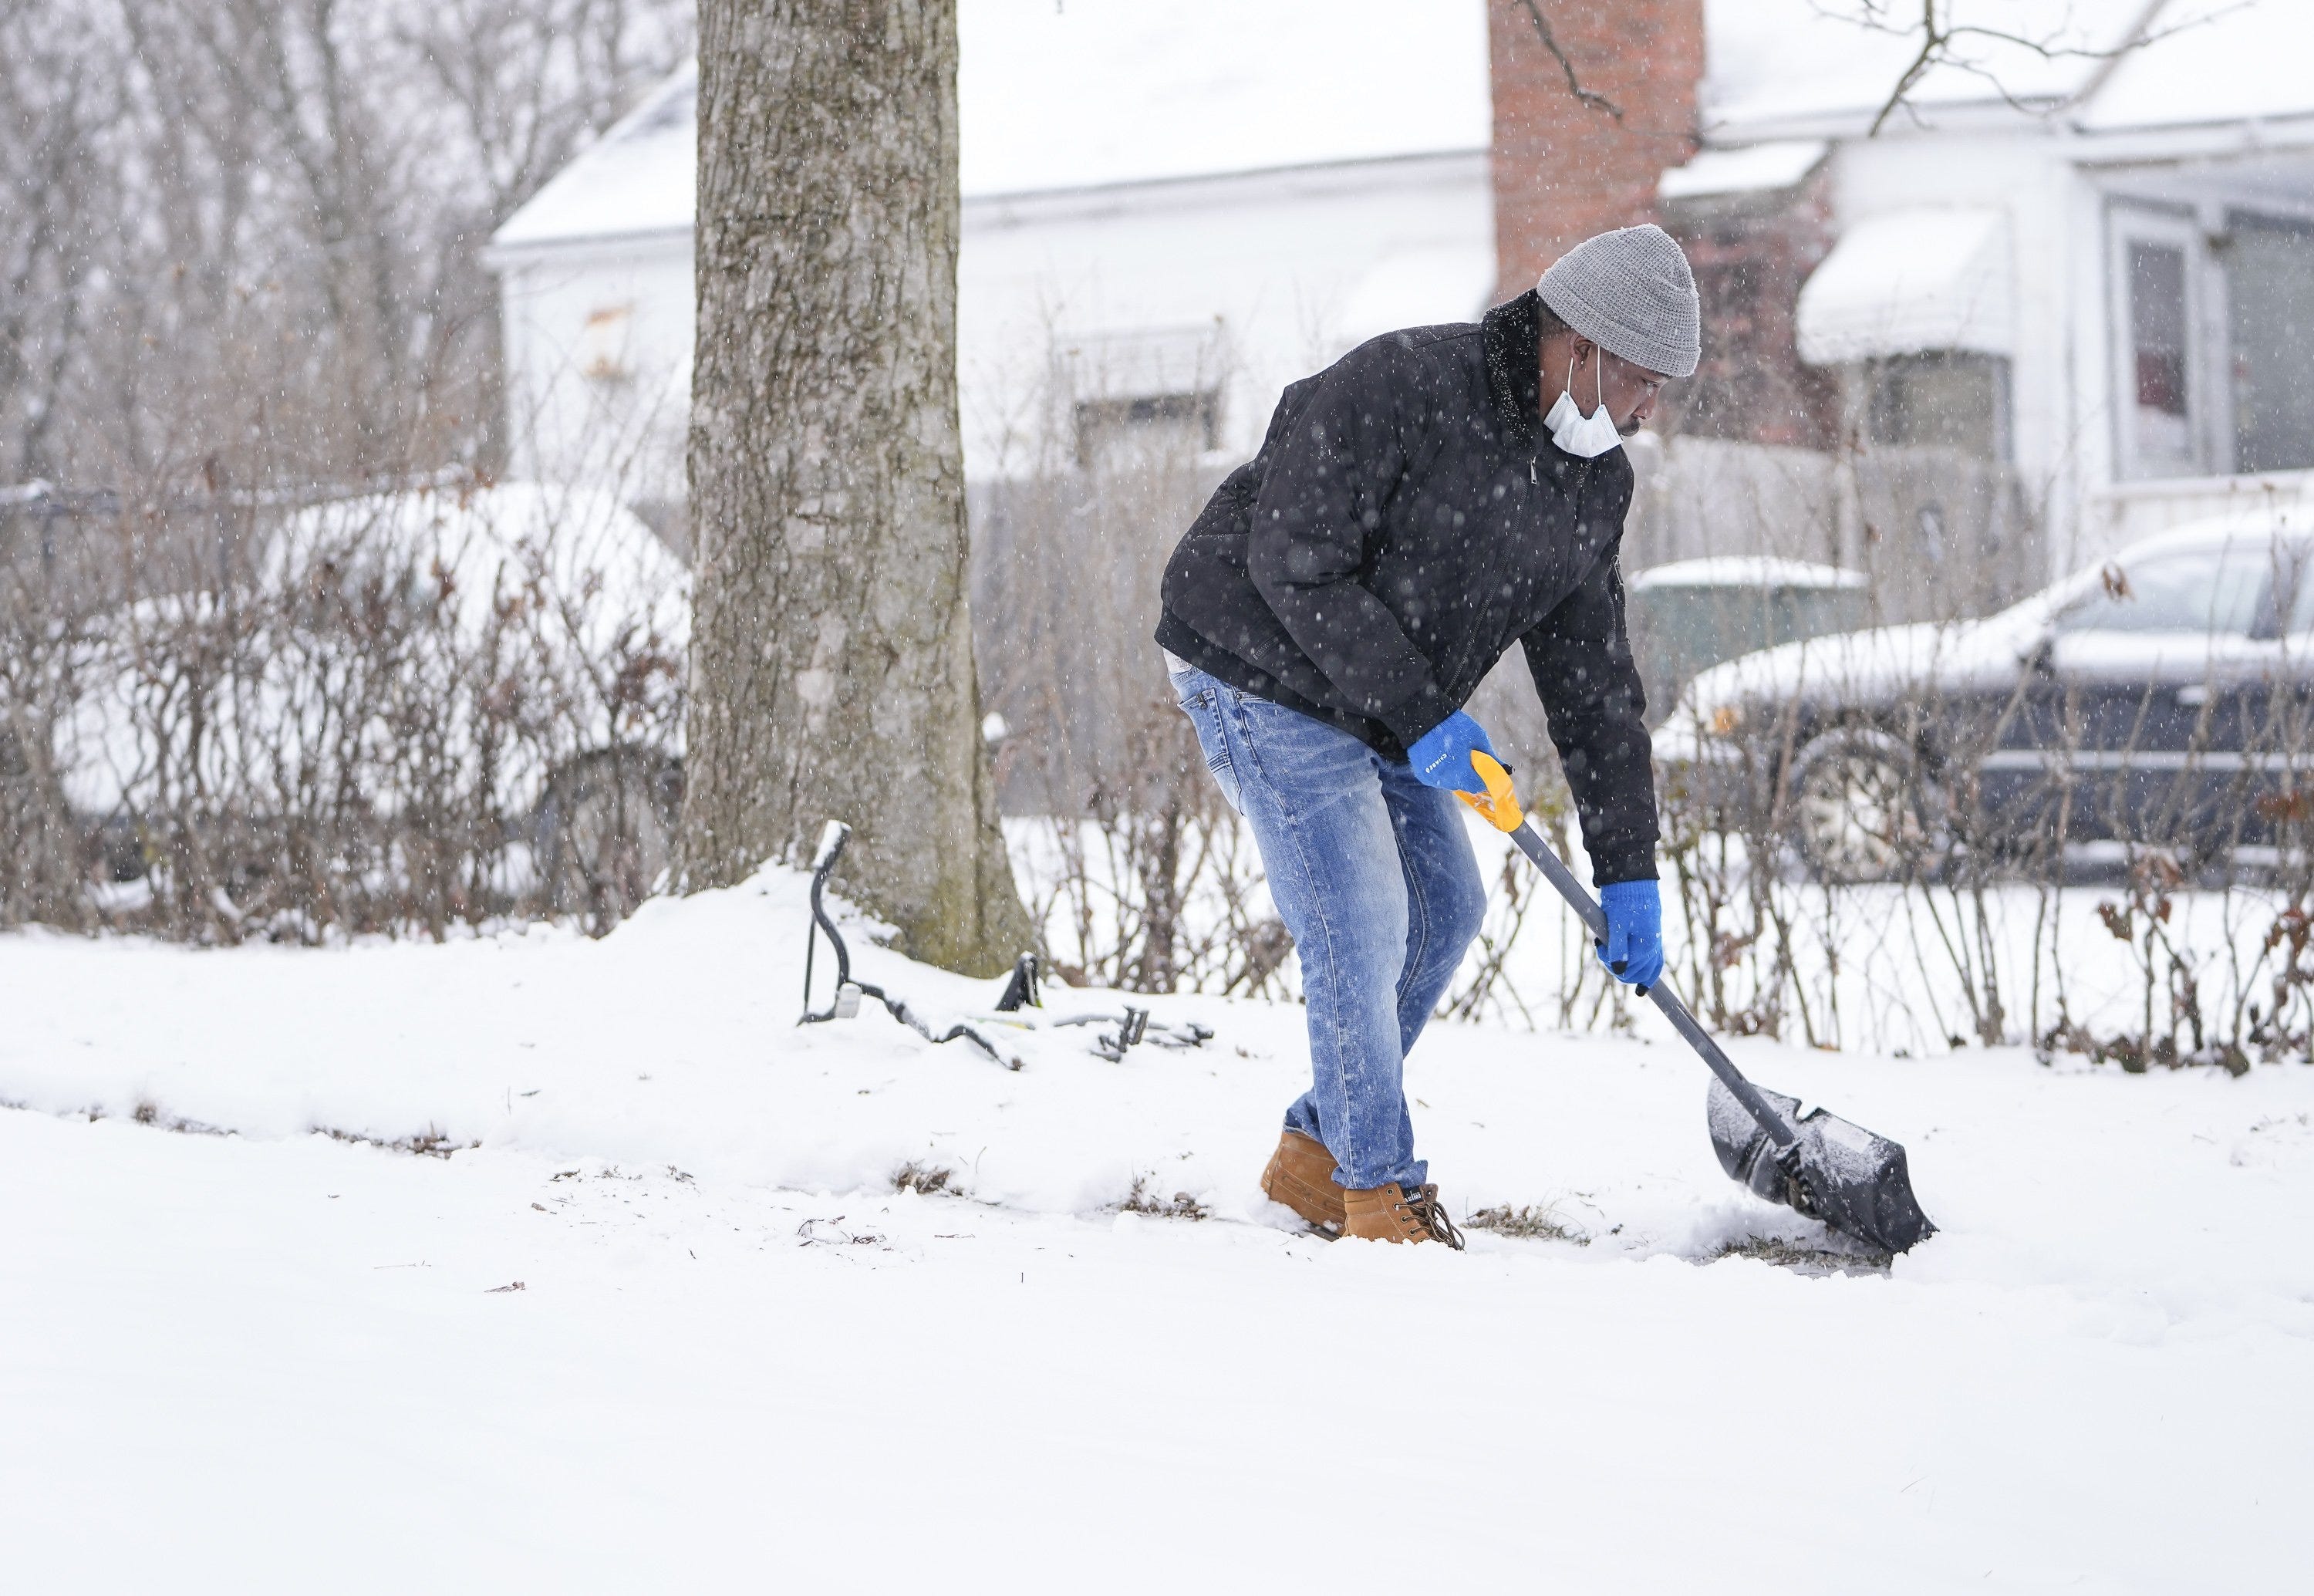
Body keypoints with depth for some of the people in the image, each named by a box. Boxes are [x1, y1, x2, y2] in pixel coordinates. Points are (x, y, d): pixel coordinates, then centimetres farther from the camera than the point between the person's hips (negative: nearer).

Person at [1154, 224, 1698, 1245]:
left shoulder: (1595, 482, -1)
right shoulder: (1394, 388, -26)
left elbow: (1592, 681, 3)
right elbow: (1294, 566, -28)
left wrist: (1628, 870, 0)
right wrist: (1422, 718, -27)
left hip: (1386, 705, 9)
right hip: (1261, 675, -9)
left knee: (1444, 910, 12)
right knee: (1360, 931, -12)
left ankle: (1314, 1154, 26)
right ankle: (1379, 1191, 4)